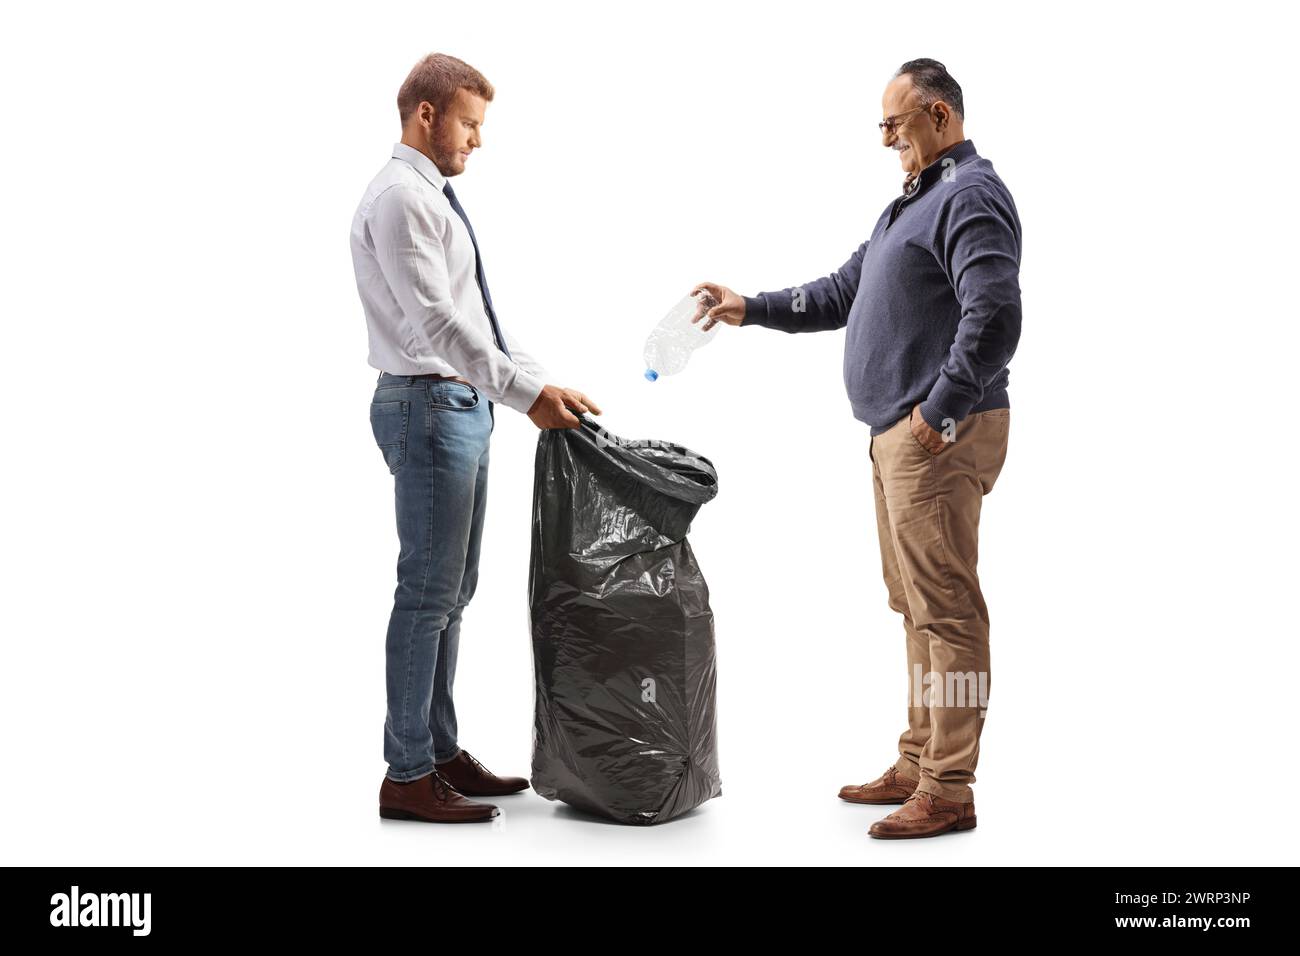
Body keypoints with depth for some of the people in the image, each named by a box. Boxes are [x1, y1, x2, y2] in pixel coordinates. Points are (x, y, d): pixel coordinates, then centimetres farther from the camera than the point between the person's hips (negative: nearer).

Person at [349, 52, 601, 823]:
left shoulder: (436, 198, 18)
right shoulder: (400, 198, -13)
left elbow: (478, 313, 19)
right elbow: (436, 322, -23)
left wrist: (547, 384, 13)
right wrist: (525, 394, -26)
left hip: (465, 407, 10)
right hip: (429, 408, -10)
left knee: (453, 590, 13)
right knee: (428, 593, -5)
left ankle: (441, 753, 23)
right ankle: (407, 777, 4)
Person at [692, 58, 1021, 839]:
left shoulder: (971, 195, -11)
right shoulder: (913, 202, 22)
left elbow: (994, 315, -23)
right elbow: (842, 294, 28)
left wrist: (940, 408, -21)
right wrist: (752, 309, 22)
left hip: (941, 433, -11)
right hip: (899, 432, 11)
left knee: (945, 607, -8)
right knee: (917, 606, 14)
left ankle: (948, 791, -2)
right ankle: (918, 765, 24)